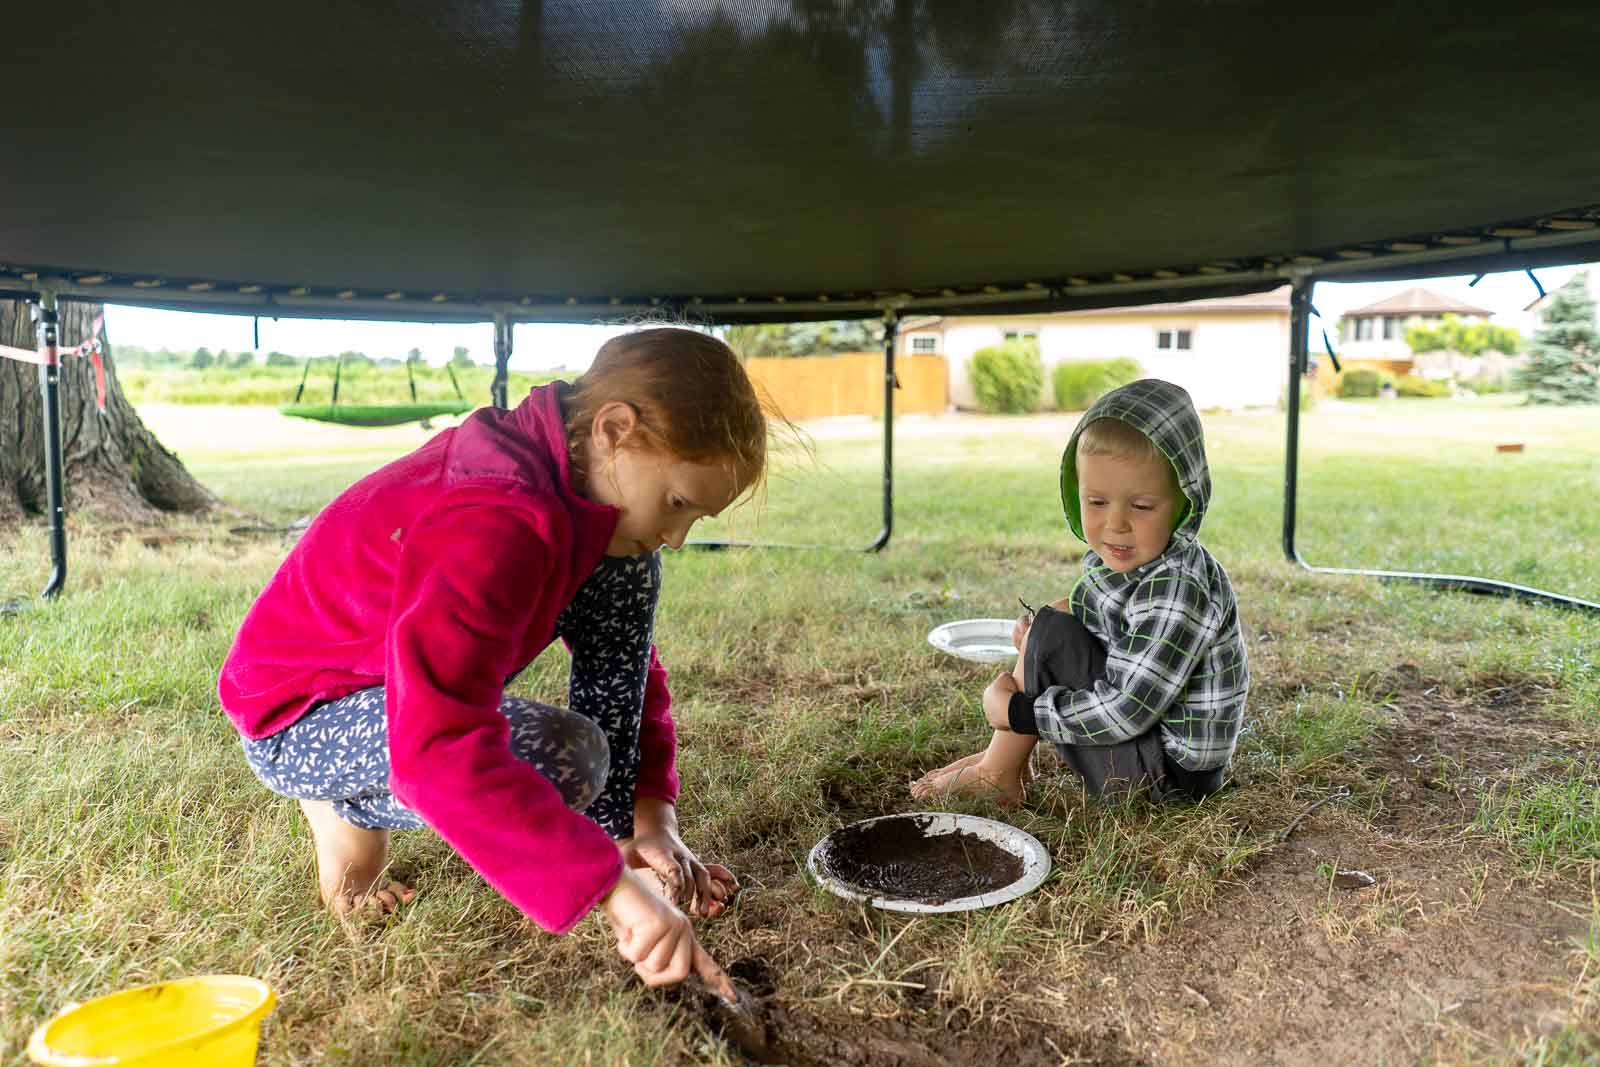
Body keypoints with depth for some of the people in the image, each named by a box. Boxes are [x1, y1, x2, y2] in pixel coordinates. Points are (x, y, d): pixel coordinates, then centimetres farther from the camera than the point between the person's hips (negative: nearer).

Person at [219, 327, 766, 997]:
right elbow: (439, 753, -48)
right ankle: (350, 812, -3)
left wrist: (651, 815, -9)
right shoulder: (497, 526, -37)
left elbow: (635, 665, 3)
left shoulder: (593, 503, -7)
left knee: (626, 572, -6)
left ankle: (611, 827, -3)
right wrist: (611, 886, -47)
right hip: (300, 716, -8)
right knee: (563, 759, -32)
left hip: (419, 666, 8)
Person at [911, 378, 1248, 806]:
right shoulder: (1120, 558, -2)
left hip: (1172, 770, -9)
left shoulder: (1178, 592, -29)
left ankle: (997, 771, -1)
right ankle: (1007, 753, 8)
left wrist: (1015, 710, -21)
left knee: (1051, 632, -18)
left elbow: (1127, 712, -28)